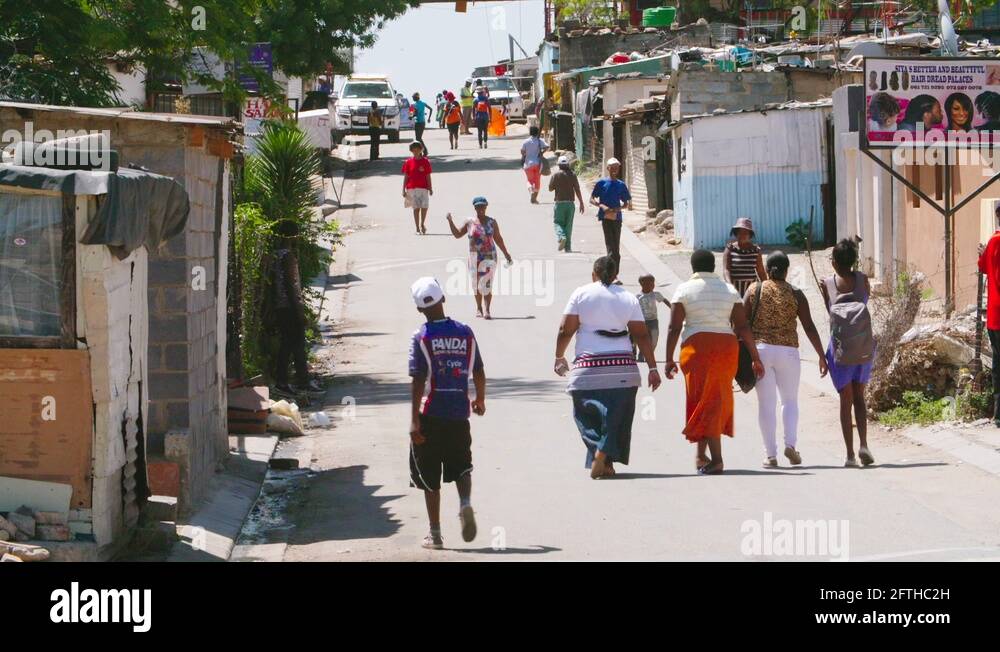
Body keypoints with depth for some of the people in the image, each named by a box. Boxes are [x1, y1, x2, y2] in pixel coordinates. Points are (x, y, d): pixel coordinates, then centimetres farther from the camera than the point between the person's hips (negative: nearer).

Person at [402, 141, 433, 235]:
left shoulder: (425, 161, 3)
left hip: (423, 188, 0)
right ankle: (417, 229, 6)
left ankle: (422, 224, 17)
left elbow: (428, 176, 6)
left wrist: (430, 188, 4)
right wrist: (404, 190, 2)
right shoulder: (408, 162, 3)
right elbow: (405, 177, 5)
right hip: (412, 188, 0)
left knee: (425, 207, -8)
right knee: (416, 208, 0)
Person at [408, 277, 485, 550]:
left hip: (430, 415, -3)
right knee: (461, 466, 16)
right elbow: (478, 373, 7)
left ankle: (435, 534, 11)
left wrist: (414, 421, -11)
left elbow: (418, 381, -12)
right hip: (459, 414, 3)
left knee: (429, 476, 8)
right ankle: (465, 503, -14)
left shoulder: (421, 337, -9)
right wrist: (480, 400, 25)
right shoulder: (465, 333, 1)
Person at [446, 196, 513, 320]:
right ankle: (479, 308, 22)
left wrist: (505, 253, 12)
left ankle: (487, 310, -13)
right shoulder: (470, 222, 6)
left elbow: (498, 239, 11)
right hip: (474, 257, 2)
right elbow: (457, 234, 15)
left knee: (487, 283, -12)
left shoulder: (492, 222, 4)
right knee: (476, 284, 8)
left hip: (489, 256, -2)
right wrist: (450, 221, 5)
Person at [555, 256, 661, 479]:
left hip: (588, 367, -2)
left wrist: (559, 357, 14)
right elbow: (642, 336, 4)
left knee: (587, 413, 5)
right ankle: (605, 456, -7)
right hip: (622, 368, 2)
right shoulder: (628, 298, 8)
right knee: (617, 416, 8)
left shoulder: (581, 294, 2)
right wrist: (653, 368, 6)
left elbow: (566, 330, -1)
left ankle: (600, 457, -12)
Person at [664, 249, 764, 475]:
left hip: (696, 346, -3)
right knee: (719, 400, 15)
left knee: (704, 399, 0)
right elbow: (743, 327, 4)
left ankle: (716, 458, -10)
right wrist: (755, 358, 7)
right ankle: (701, 454, 20)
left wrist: (669, 359, 0)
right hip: (727, 346, 3)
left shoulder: (684, 290, 1)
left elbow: (674, 328, -5)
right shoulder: (729, 290, 9)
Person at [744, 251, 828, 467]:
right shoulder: (795, 294, 0)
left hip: (760, 350, 0)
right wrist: (822, 356, 2)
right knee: (790, 400, 15)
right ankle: (790, 444, -5)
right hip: (787, 351, 0)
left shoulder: (754, 289, 2)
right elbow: (809, 327, -2)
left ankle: (770, 454, 0)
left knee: (766, 403, 4)